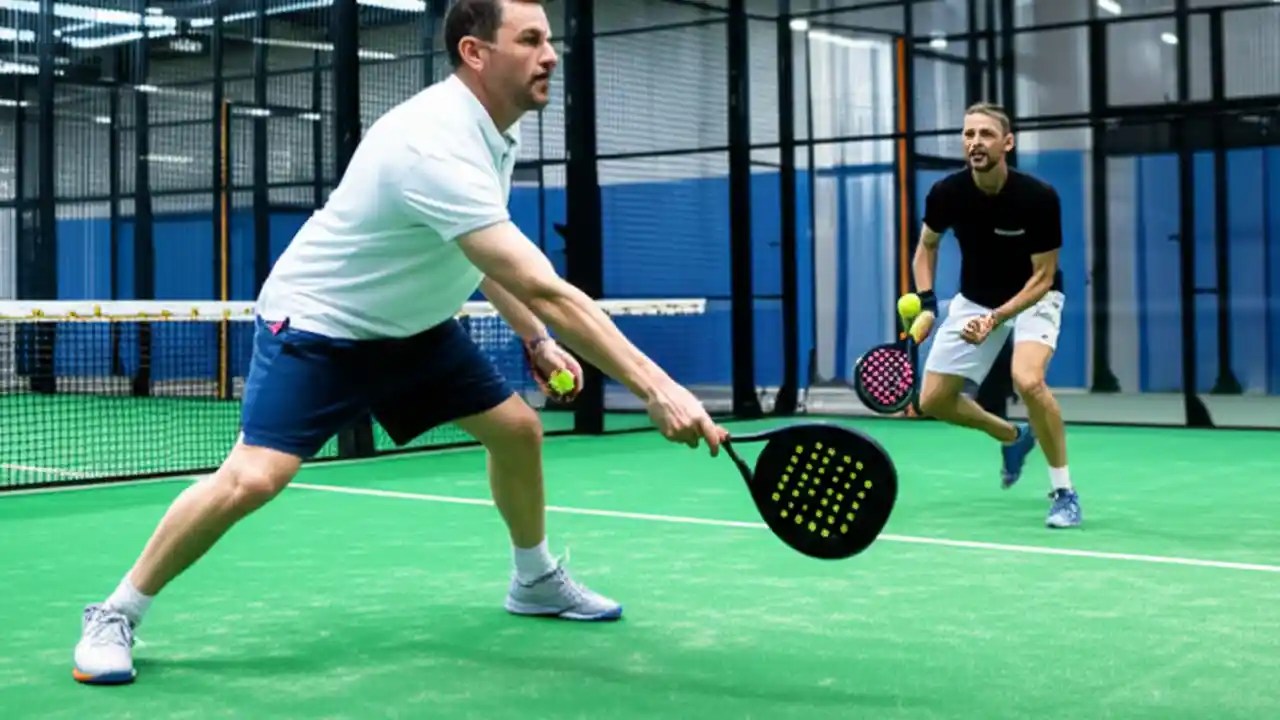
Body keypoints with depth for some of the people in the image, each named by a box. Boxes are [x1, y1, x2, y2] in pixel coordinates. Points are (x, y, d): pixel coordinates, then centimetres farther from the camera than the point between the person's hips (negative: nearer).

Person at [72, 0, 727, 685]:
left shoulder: (492, 128, -3)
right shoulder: (440, 145, -35)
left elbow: (485, 256, 14)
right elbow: (545, 290, -41)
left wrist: (537, 339, 4)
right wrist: (655, 385, -43)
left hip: (413, 323, 9)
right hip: (317, 322, -9)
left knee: (516, 427, 4)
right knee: (252, 478, -21)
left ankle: (536, 580, 28)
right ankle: (115, 615, -2)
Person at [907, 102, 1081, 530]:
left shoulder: (1039, 198, -28)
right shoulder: (947, 193, -18)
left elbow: (1043, 277, -21)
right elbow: (927, 245, 3)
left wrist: (996, 319, -34)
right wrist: (925, 301, -11)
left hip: (1033, 297, -4)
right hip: (974, 298, 5)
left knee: (1027, 380, -32)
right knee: (933, 400, 2)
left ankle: (1063, 492, -14)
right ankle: (1013, 437, 32)